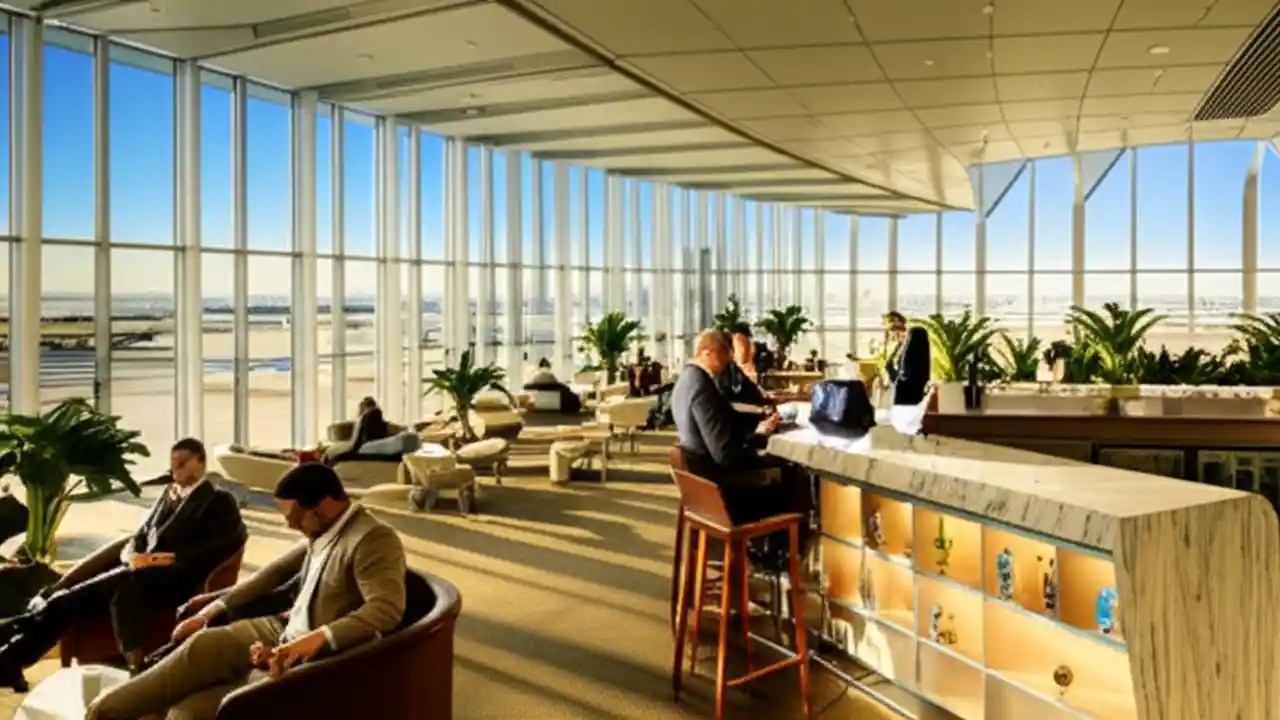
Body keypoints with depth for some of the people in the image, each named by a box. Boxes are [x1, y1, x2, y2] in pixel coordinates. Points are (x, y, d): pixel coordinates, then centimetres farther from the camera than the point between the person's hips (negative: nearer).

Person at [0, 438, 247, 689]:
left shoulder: (218, 499, 3)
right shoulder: (170, 492, 24)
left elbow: (233, 538, -11)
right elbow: (142, 534, 24)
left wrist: (174, 556, -18)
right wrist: (132, 554, -1)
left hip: (176, 577, -7)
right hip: (142, 573, 7)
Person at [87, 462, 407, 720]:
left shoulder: (374, 539, -21)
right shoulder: (324, 530, 7)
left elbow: (388, 609, -32)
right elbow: (278, 571, 16)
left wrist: (319, 637, -40)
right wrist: (216, 607, 10)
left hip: (312, 661, -8)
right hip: (284, 632, 8)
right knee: (206, 645, -16)